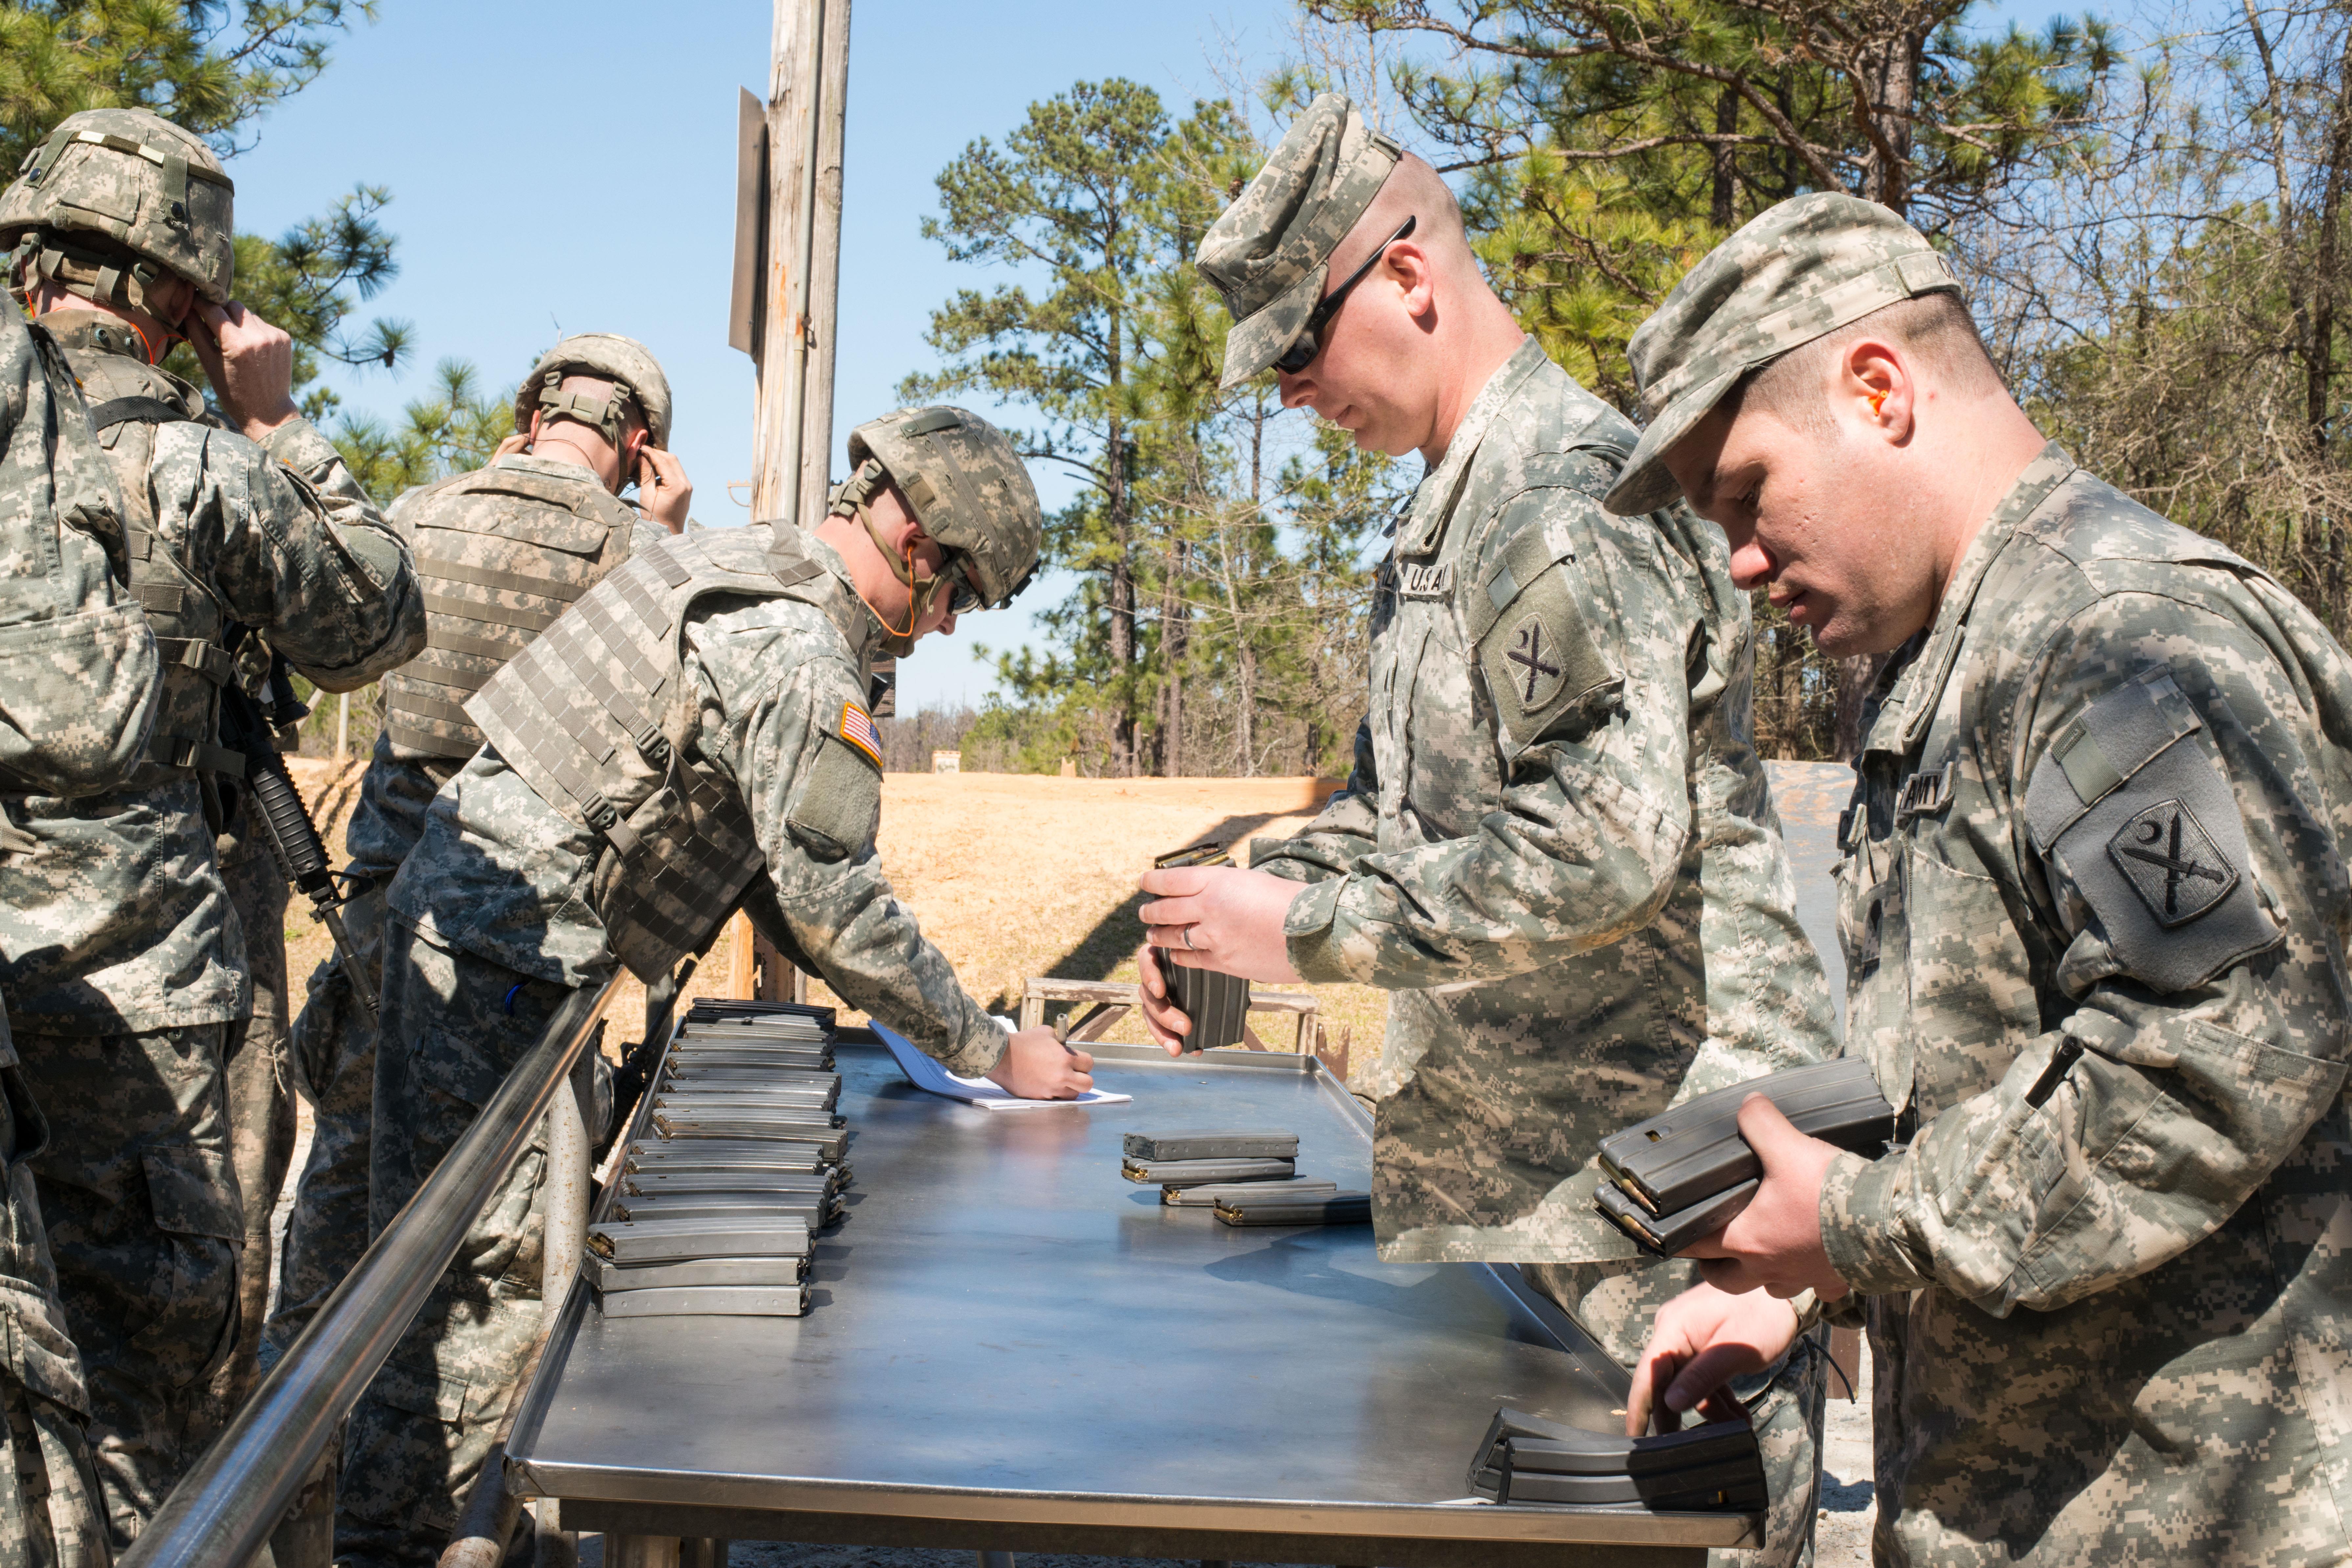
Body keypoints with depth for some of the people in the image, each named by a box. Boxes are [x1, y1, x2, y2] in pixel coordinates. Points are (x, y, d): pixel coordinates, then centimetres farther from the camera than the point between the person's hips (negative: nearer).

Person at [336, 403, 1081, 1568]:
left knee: (536, 1247, 16)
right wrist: (992, 1053, -8)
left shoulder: (747, 567, 14)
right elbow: (833, 900, -17)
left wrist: (876, 996, 15)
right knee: (481, 1272, -6)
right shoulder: (800, 653, -18)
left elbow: (770, 857, 19)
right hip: (502, 954, -10)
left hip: (465, 915, 10)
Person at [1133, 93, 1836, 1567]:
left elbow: (1609, 840, -26)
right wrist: (1240, 910, 5)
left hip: (1651, 1145, -10)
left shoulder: (1576, 490, -16)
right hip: (1498, 1161, 10)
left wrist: (1309, 926, -20)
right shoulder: (1452, 513, 16)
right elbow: (1401, 810, 23)